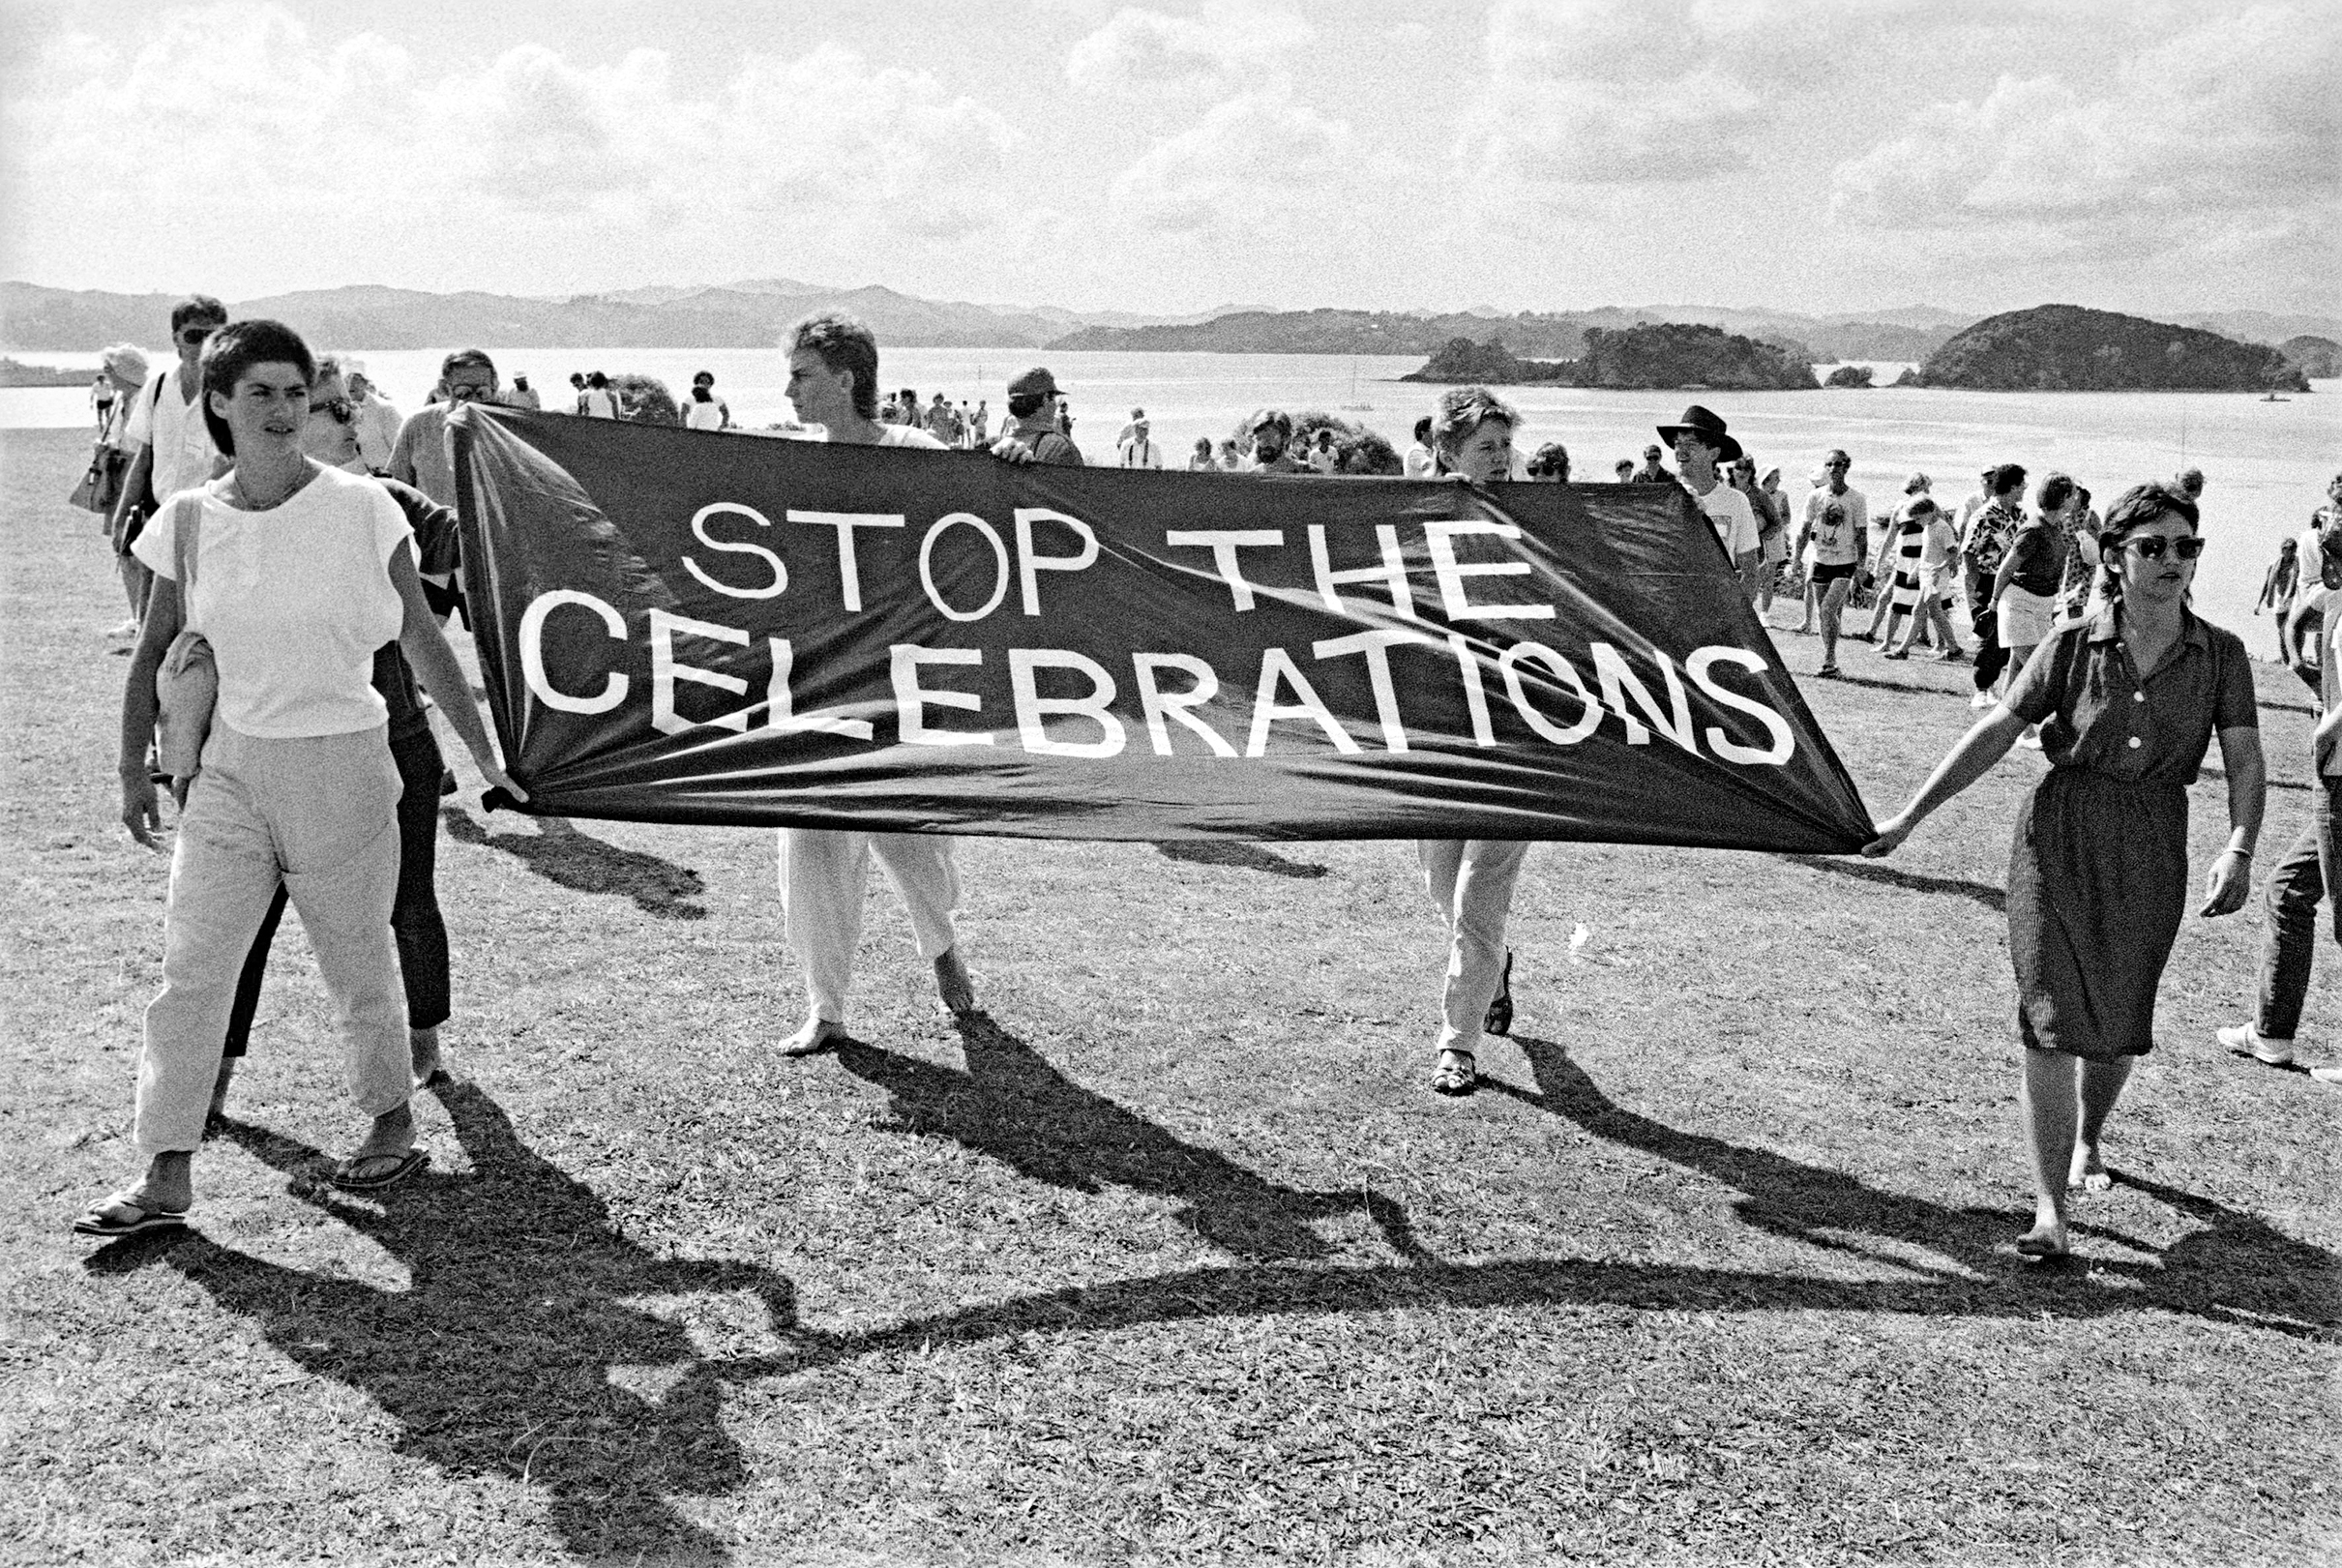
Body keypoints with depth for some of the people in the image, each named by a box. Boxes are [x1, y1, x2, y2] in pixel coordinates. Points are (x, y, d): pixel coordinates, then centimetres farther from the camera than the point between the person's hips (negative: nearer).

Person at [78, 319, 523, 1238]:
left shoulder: (361, 509, -7)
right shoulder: (190, 519, 1)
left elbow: (421, 640, -2)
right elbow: (154, 652, 12)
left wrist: (486, 757, 0)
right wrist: (133, 767, 11)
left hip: (342, 765, -3)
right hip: (229, 767, 3)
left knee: (358, 966, 10)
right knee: (190, 970, 1)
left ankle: (392, 1125, 31)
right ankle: (167, 1177, 9)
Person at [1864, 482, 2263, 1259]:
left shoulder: (2220, 655, 1)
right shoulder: (2073, 648, -2)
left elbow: (2245, 762, -3)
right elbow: (1995, 733, 1)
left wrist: (2238, 849, -21)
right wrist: (1909, 817, -1)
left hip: (2151, 853, 2)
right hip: (2058, 838, -2)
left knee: (2118, 1025, 13)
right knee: (2050, 1020, -8)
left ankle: (2088, 1136, 46)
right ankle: (2049, 1209, -4)